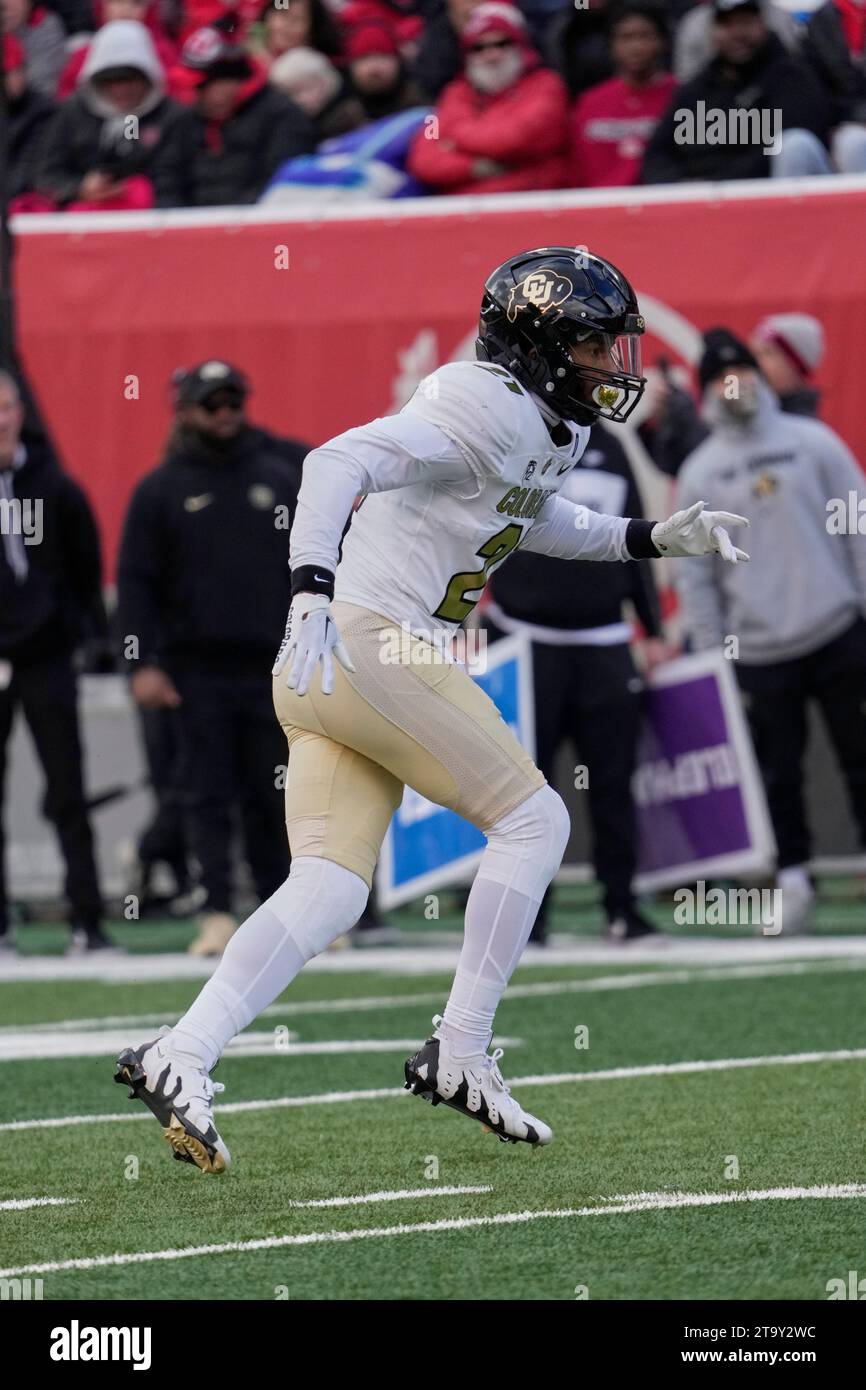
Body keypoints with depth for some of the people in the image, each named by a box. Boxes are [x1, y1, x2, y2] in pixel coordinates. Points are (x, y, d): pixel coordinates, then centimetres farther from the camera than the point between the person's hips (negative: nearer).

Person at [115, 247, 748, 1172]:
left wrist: (652, 538, 26)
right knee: (532, 819, -1)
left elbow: (533, 519, 38)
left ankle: (179, 1059, -11)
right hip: (370, 646, -10)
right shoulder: (485, 411, -13)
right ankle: (459, 1054, 0)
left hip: (323, 674, 10)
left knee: (329, 890, 0)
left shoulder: (551, 428, 17)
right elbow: (339, 462, -24)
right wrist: (312, 594, -36)